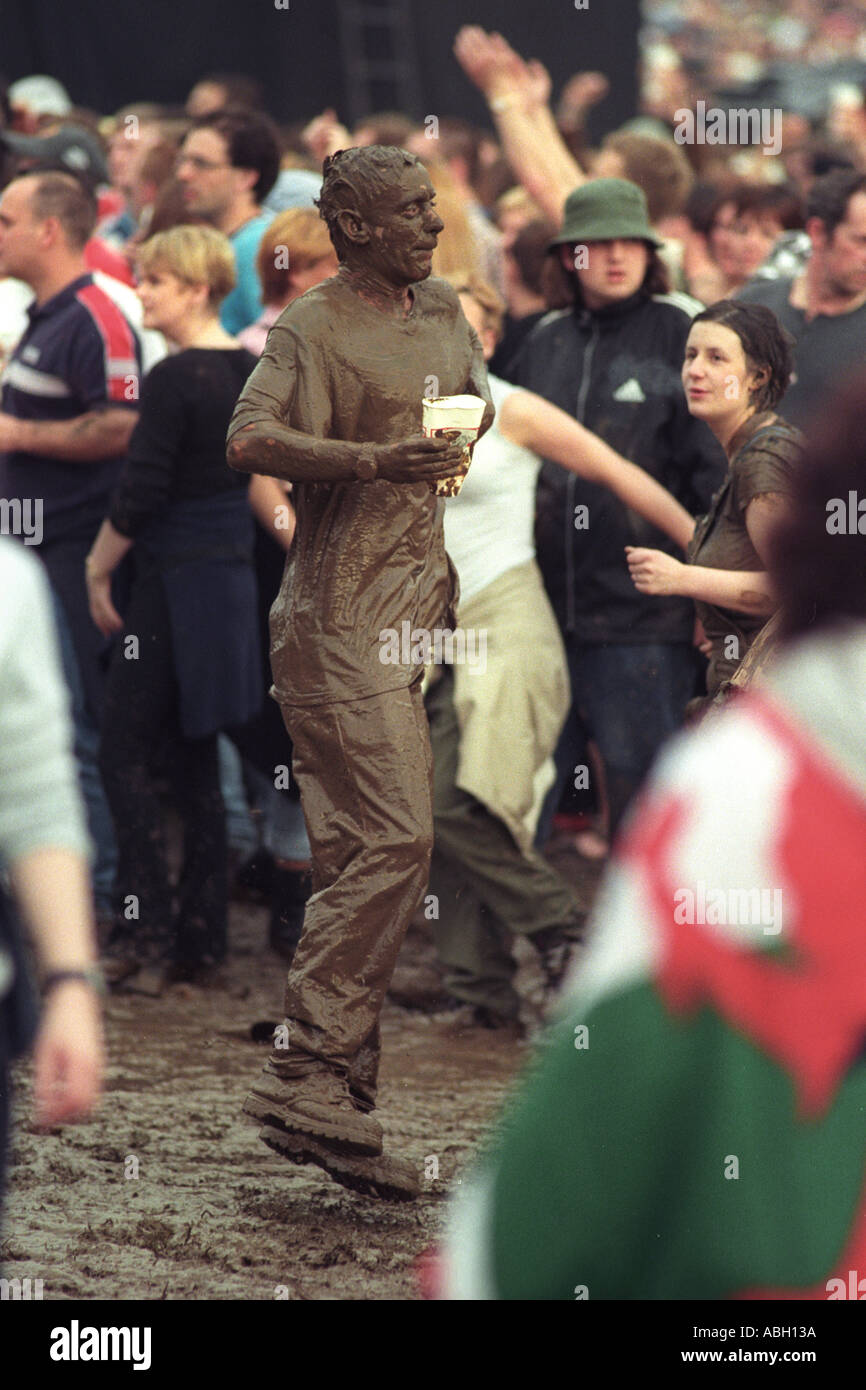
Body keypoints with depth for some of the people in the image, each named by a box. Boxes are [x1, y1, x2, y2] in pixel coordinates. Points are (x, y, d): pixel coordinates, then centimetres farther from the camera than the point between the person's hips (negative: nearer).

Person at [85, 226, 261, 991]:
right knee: (197, 758, 12)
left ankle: (147, 934, -8)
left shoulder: (175, 380, -16)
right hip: (233, 574, 8)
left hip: (176, 583, -8)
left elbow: (141, 495, -18)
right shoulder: (250, 371, 9)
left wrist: (99, 567, -5)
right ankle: (201, 936, 13)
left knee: (127, 756, -3)